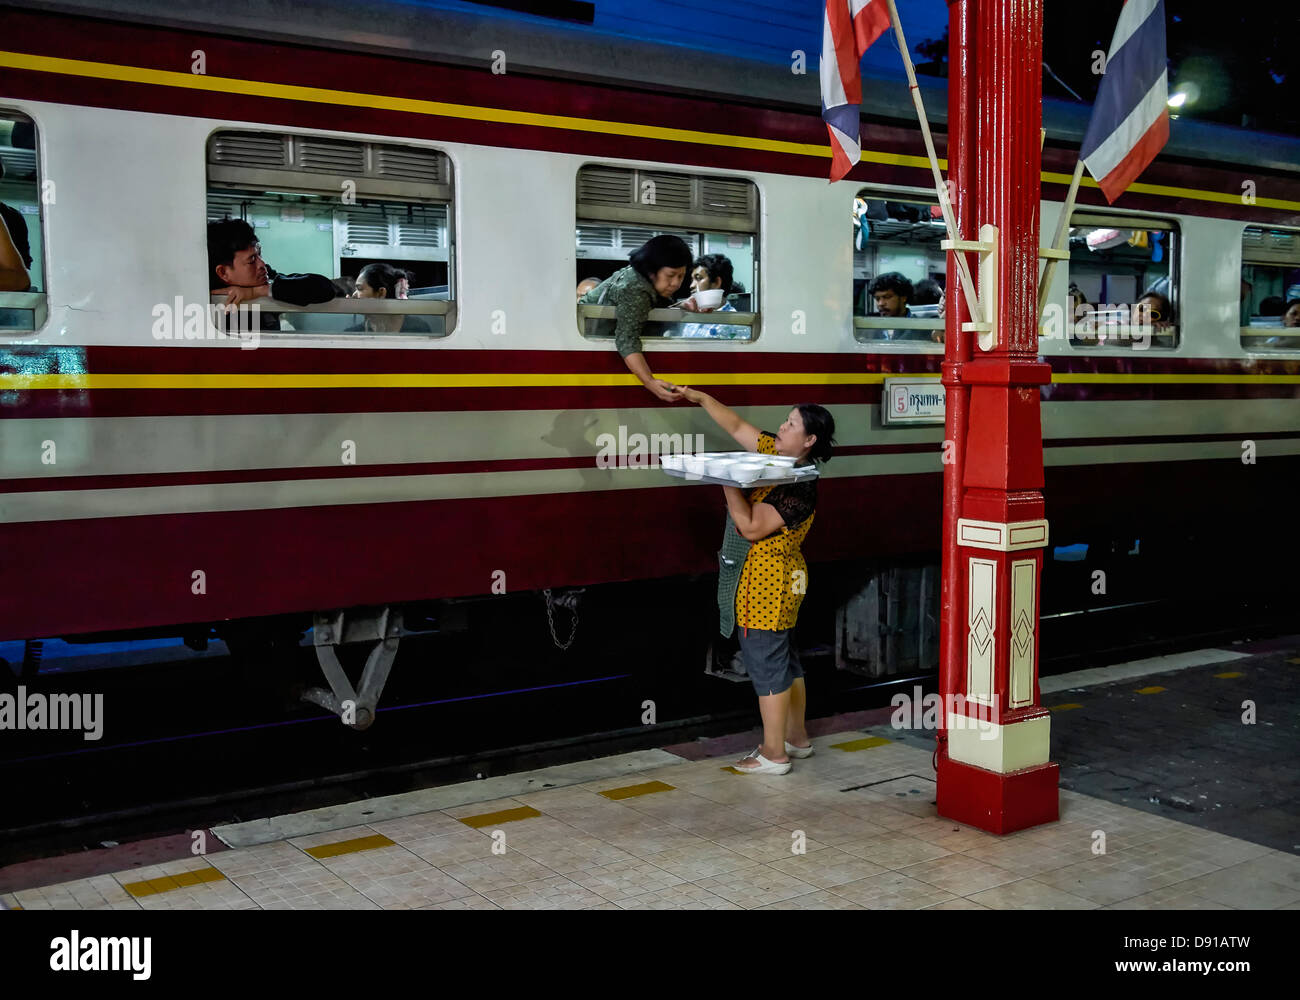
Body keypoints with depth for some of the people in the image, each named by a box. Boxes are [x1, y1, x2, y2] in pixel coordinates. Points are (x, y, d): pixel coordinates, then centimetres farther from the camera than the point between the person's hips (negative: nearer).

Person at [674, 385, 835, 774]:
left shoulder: (800, 487, -22)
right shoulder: (775, 453, 5)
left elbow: (752, 527, -25)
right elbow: (736, 426, 13)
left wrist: (729, 485, -19)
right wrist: (701, 399, 6)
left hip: (767, 584, -10)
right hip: (783, 580, 10)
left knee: (765, 663, -2)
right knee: (784, 661, 18)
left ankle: (773, 754, 6)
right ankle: (796, 738, 31)